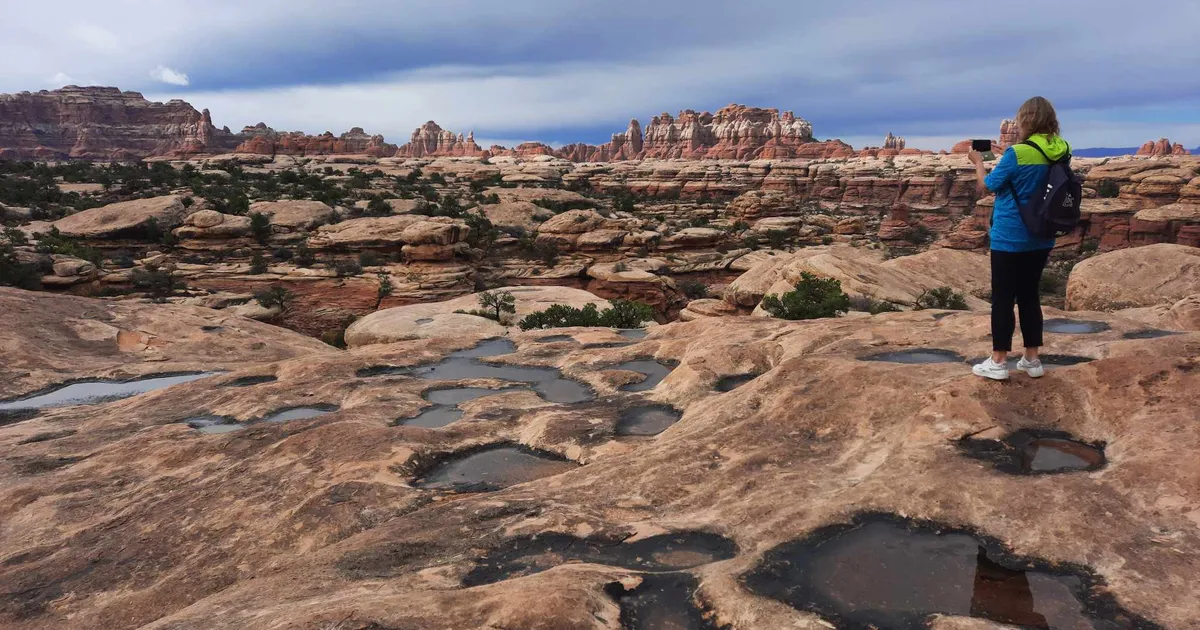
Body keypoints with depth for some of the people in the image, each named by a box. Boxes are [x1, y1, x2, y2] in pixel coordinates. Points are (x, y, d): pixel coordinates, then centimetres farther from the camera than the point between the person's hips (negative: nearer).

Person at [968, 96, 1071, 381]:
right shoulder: (1060, 152, 1)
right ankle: (1032, 359, 20)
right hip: (1041, 239, 6)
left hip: (1010, 238, -6)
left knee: (1003, 299, 2)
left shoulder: (1017, 153, -18)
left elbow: (987, 186, -6)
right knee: (1029, 296, 15)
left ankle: (998, 362, 8)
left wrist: (978, 161, 9)